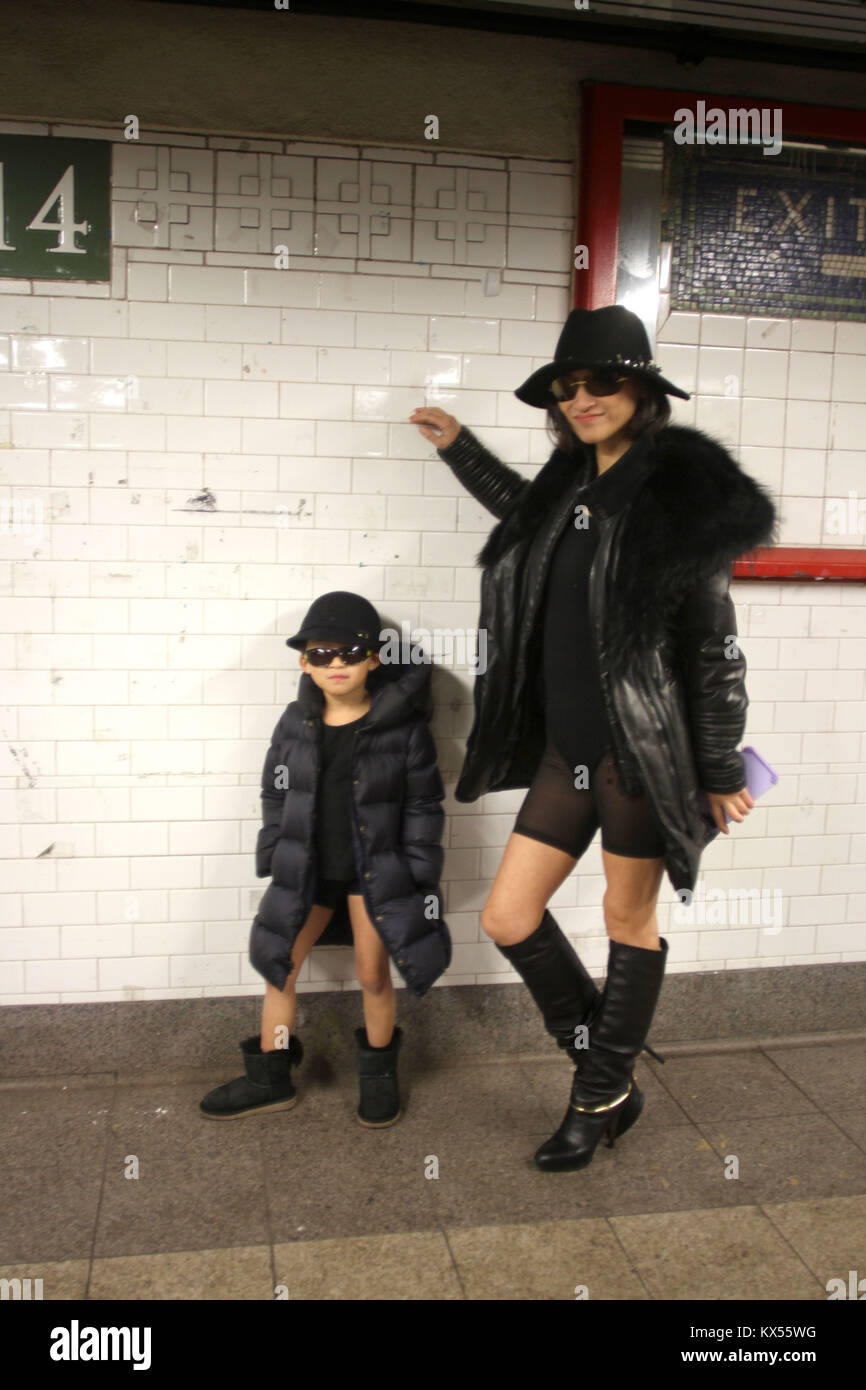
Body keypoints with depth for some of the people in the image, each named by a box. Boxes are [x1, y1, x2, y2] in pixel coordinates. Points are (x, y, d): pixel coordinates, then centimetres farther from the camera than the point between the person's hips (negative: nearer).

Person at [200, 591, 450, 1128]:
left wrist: (419, 876, -7)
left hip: (375, 870, -3)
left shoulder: (403, 726, -12)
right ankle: (269, 1079, 28)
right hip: (307, 866, 4)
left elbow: (424, 805, -6)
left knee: (373, 974, 5)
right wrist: (273, 859, 6)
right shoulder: (297, 724, -3)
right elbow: (276, 796, 8)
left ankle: (379, 1073, 31)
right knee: (279, 964, 9)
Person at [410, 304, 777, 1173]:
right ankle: (606, 1073, 27)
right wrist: (459, 448, 36)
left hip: (639, 747, -7)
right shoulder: (572, 487, 10)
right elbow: (533, 518, 37)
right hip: (566, 747, 7)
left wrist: (719, 769, -7)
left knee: (628, 921, 9)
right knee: (509, 919, 6)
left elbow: (714, 643, -9)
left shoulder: (678, 492, -9)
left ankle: (600, 1099, 29)